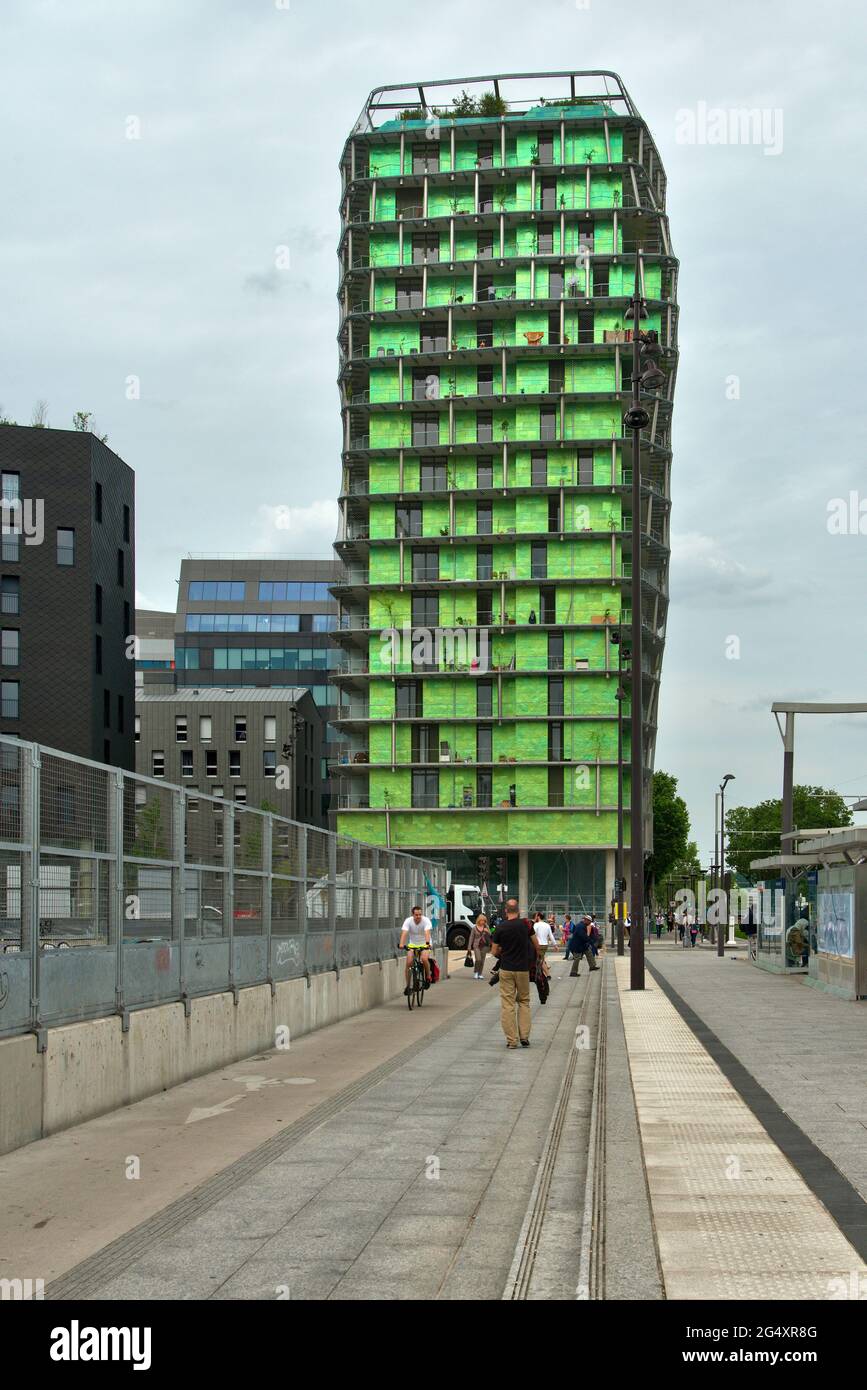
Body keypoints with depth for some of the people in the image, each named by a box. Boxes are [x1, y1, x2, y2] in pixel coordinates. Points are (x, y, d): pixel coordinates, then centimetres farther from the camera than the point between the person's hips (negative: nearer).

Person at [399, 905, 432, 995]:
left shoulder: (426, 920, -20)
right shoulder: (408, 921, -16)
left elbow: (427, 932, -35)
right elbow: (404, 933, -29)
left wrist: (427, 943, -54)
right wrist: (401, 944, -47)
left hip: (424, 944, -2)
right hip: (412, 944, 2)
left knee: (424, 959, -30)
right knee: (409, 962, -16)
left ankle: (428, 978, -5)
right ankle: (408, 985, -3)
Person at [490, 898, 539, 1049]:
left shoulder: (500, 928, -6)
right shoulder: (525, 924, -3)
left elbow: (495, 952, 1)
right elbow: (536, 945, 7)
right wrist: (536, 958, 26)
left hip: (506, 969, -1)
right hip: (523, 968, 1)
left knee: (507, 1004, 3)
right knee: (524, 1001, 15)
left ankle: (511, 1040, 0)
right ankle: (524, 1037, 8)